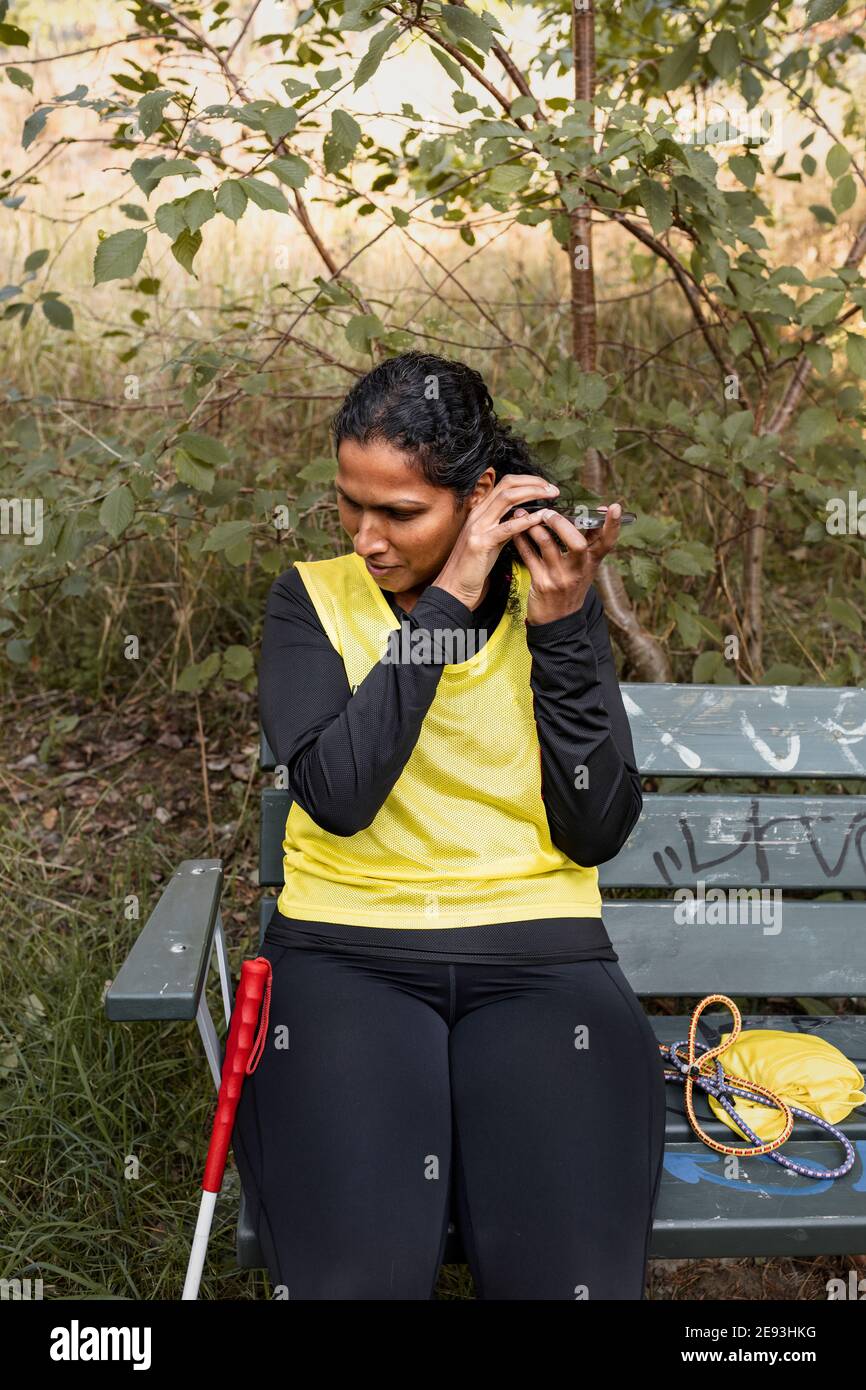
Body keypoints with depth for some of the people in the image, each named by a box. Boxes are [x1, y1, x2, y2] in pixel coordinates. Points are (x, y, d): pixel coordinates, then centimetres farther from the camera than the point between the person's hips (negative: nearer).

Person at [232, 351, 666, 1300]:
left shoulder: (551, 595, 7)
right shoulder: (313, 598, 4)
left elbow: (595, 832, -1)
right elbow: (337, 795, -14)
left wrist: (560, 630, -10)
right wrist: (445, 603, -14)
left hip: (540, 956, 1)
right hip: (345, 951, 0)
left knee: (575, 1272, -24)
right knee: (356, 1272, -26)